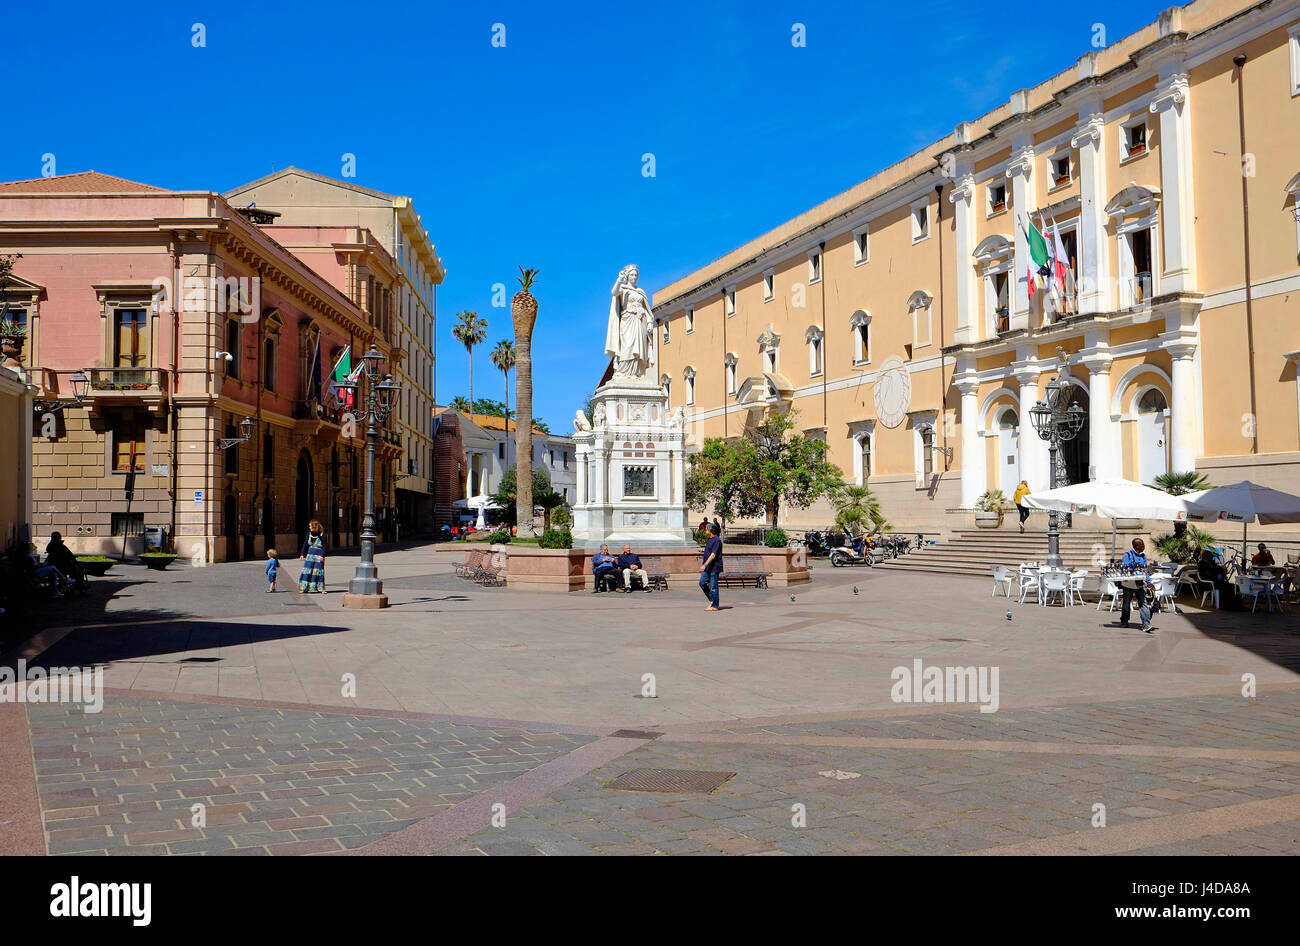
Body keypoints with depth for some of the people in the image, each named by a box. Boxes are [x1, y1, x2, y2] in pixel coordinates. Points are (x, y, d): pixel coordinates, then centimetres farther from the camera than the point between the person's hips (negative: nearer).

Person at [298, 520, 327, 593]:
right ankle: (304, 588, 2)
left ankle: (319, 589, 4)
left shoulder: (322, 534, -6)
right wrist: (303, 554, 6)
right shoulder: (309, 534, 5)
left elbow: (324, 546, -6)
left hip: (319, 555, -3)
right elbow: (305, 544, 10)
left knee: (318, 571, -2)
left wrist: (323, 556, -14)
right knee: (307, 571, -1)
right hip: (310, 554, 3)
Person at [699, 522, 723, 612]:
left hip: (714, 567, -9)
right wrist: (702, 563, 27)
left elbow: (713, 555, -23)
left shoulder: (717, 541, -16)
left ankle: (715, 606, 4)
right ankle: (711, 600, 18)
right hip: (707, 567, 9)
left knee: (713, 586, -3)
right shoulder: (710, 540, 14)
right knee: (702, 583, 6)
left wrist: (705, 565, -27)